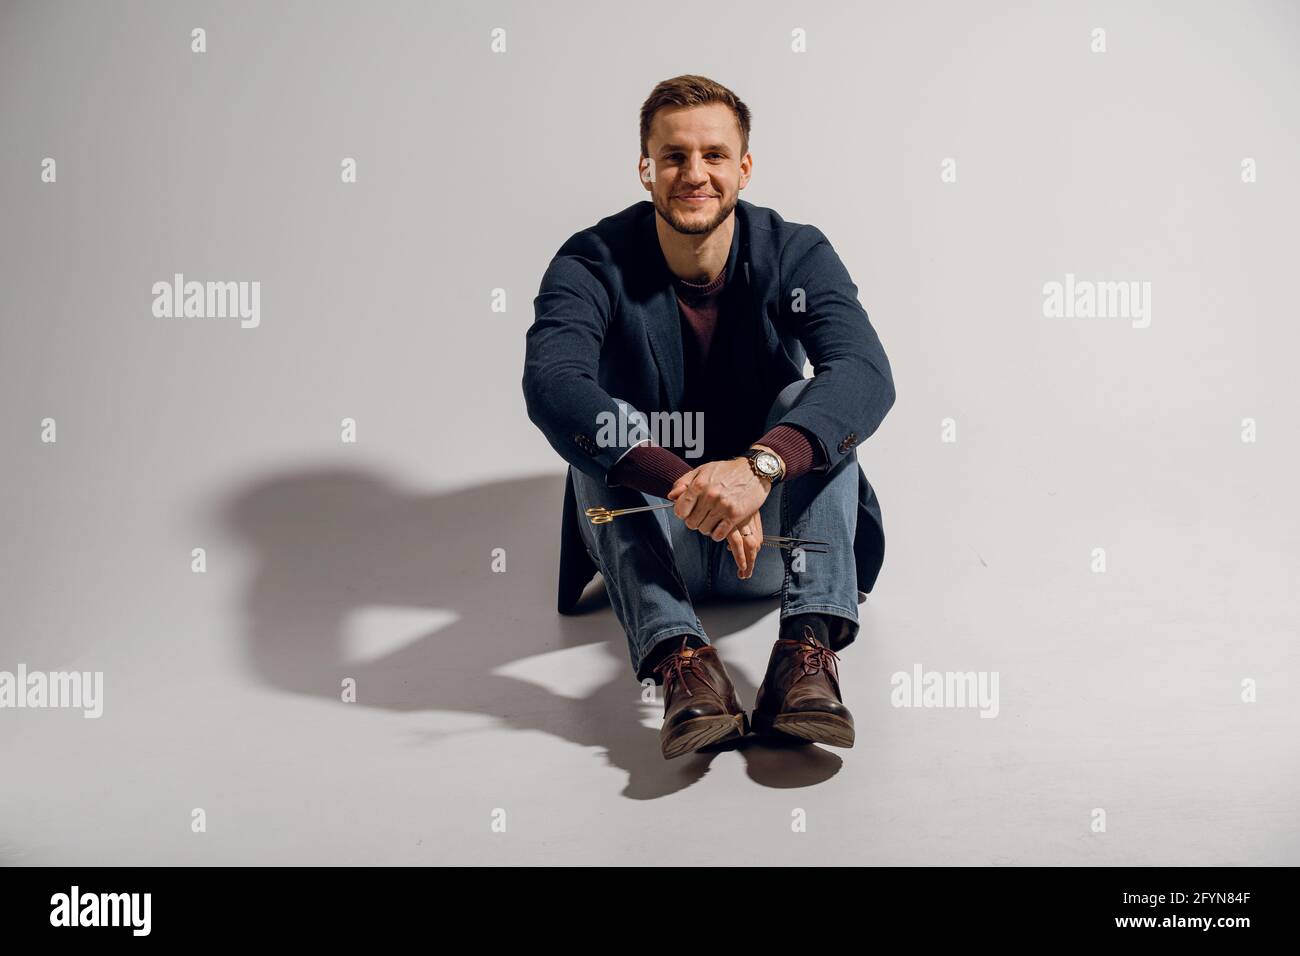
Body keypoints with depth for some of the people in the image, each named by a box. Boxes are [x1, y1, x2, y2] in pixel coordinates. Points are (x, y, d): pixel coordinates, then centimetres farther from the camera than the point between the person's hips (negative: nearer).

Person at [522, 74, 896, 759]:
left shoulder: (796, 254, -9)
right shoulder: (593, 265, -11)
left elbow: (867, 374, -28)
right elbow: (550, 383, -32)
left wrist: (759, 465, -47)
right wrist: (684, 483, -46)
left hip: (771, 540, 1)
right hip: (649, 541, 0)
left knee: (812, 400, -23)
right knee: (600, 426, -26)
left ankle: (808, 650, -37)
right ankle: (680, 658, -41)